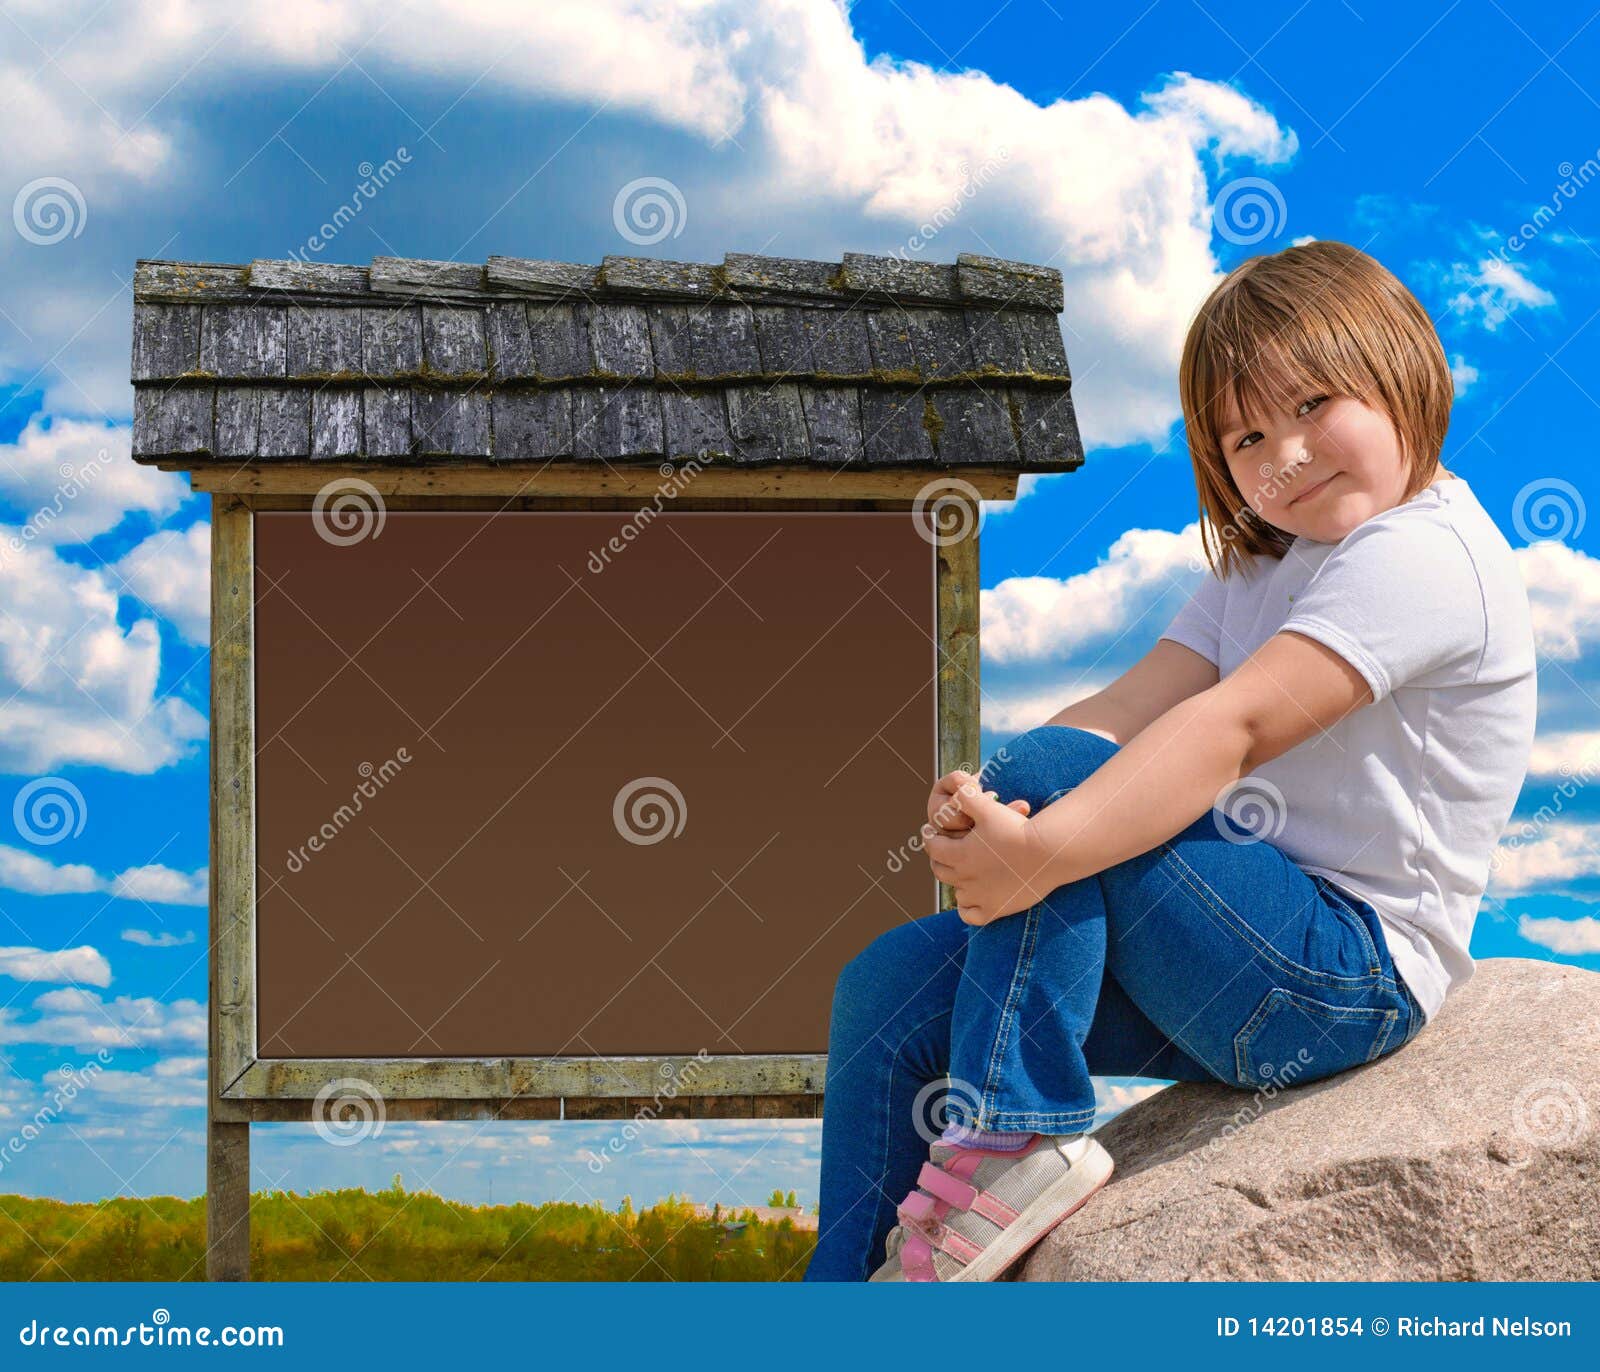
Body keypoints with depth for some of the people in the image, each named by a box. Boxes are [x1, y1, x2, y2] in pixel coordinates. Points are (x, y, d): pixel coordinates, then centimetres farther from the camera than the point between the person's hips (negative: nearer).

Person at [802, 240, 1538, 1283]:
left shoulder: (1427, 554, -13)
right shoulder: (1263, 569, 18)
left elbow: (1233, 729, -27)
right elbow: (1127, 712, 2)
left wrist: (1040, 849, -37)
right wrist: (977, 811, -18)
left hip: (1351, 975, -9)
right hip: (1250, 962, 9)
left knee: (1047, 771, -24)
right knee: (891, 984, 0)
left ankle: (1018, 1139, -23)